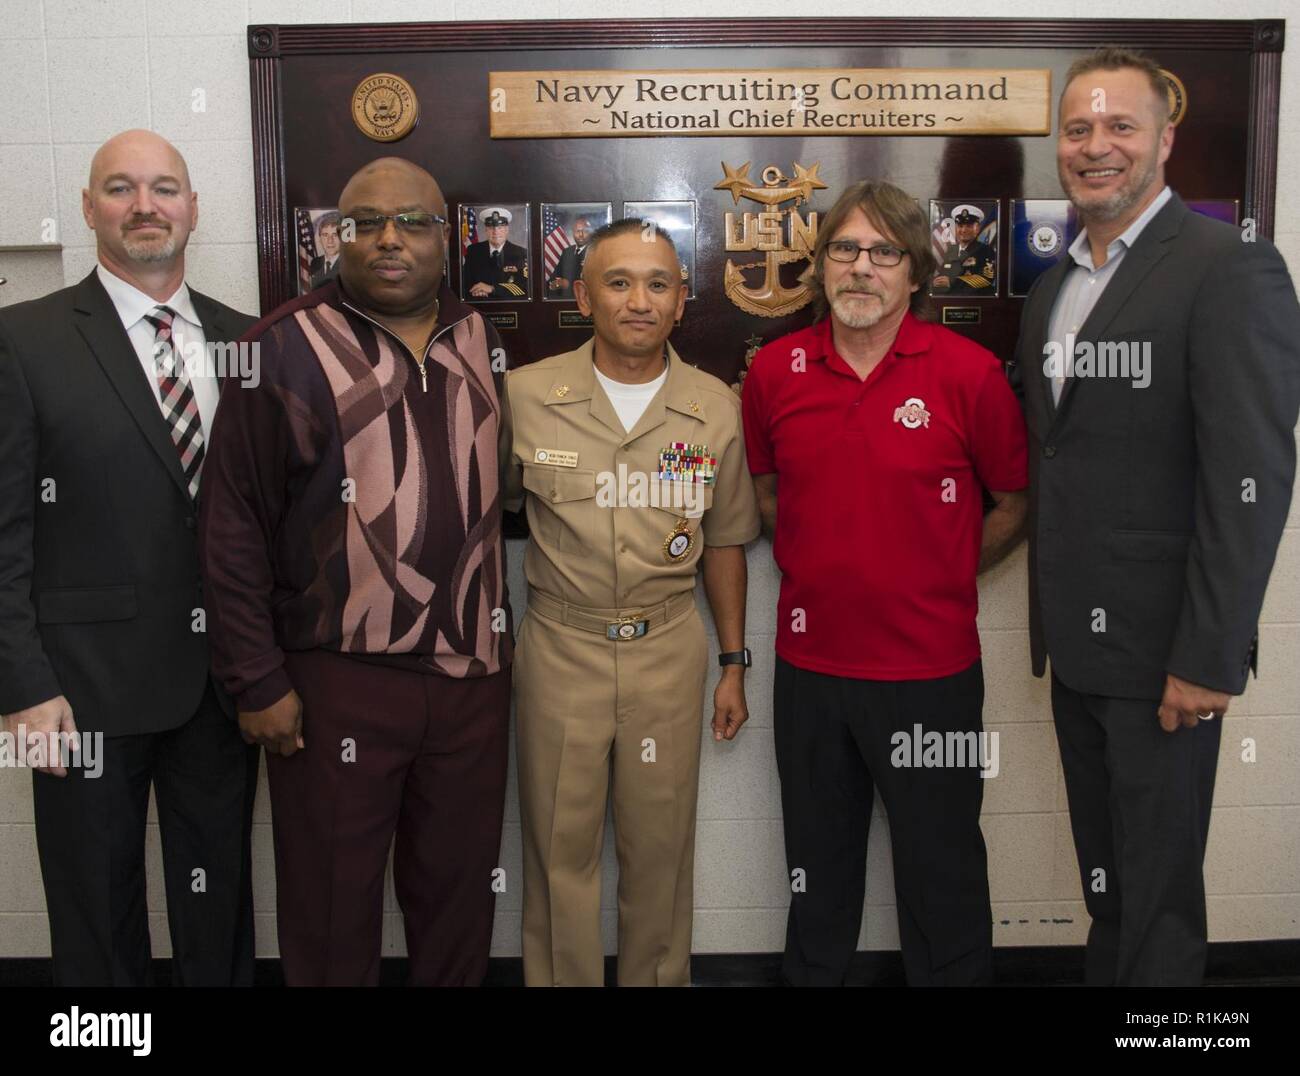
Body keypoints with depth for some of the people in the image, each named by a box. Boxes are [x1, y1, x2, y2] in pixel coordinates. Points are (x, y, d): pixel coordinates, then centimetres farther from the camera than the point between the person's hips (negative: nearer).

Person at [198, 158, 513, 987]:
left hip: (474, 672, 4)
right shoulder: (289, 348, -6)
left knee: (459, 885, 16)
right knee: (334, 897, 10)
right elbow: (236, 526, -7)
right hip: (337, 679, -4)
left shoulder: (482, 343, 8)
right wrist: (258, 680, -9)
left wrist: (502, 636, 10)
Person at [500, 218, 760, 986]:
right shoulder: (526, 396, -4)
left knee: (661, 844, 11)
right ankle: (562, 980, 28)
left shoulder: (715, 408, 1)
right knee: (560, 845, 8)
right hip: (560, 650, -1)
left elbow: (724, 542, 9)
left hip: (669, 650, 1)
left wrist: (734, 664, 10)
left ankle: (660, 978, 32)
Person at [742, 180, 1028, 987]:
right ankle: (811, 975, 40)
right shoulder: (775, 370, 0)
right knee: (819, 860, 20)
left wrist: (940, 579, -1)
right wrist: (819, 564, 6)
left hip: (932, 669, -3)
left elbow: (1016, 504, 1)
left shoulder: (970, 372, -8)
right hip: (810, 663, 3)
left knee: (943, 868, 11)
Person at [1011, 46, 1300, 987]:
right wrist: (1048, 620, 10)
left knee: (1157, 894, 6)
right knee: (1104, 881, 19)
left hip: (1162, 652, -7)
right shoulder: (1052, 287, 13)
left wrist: (1209, 658, -18)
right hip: (1078, 645, 7)